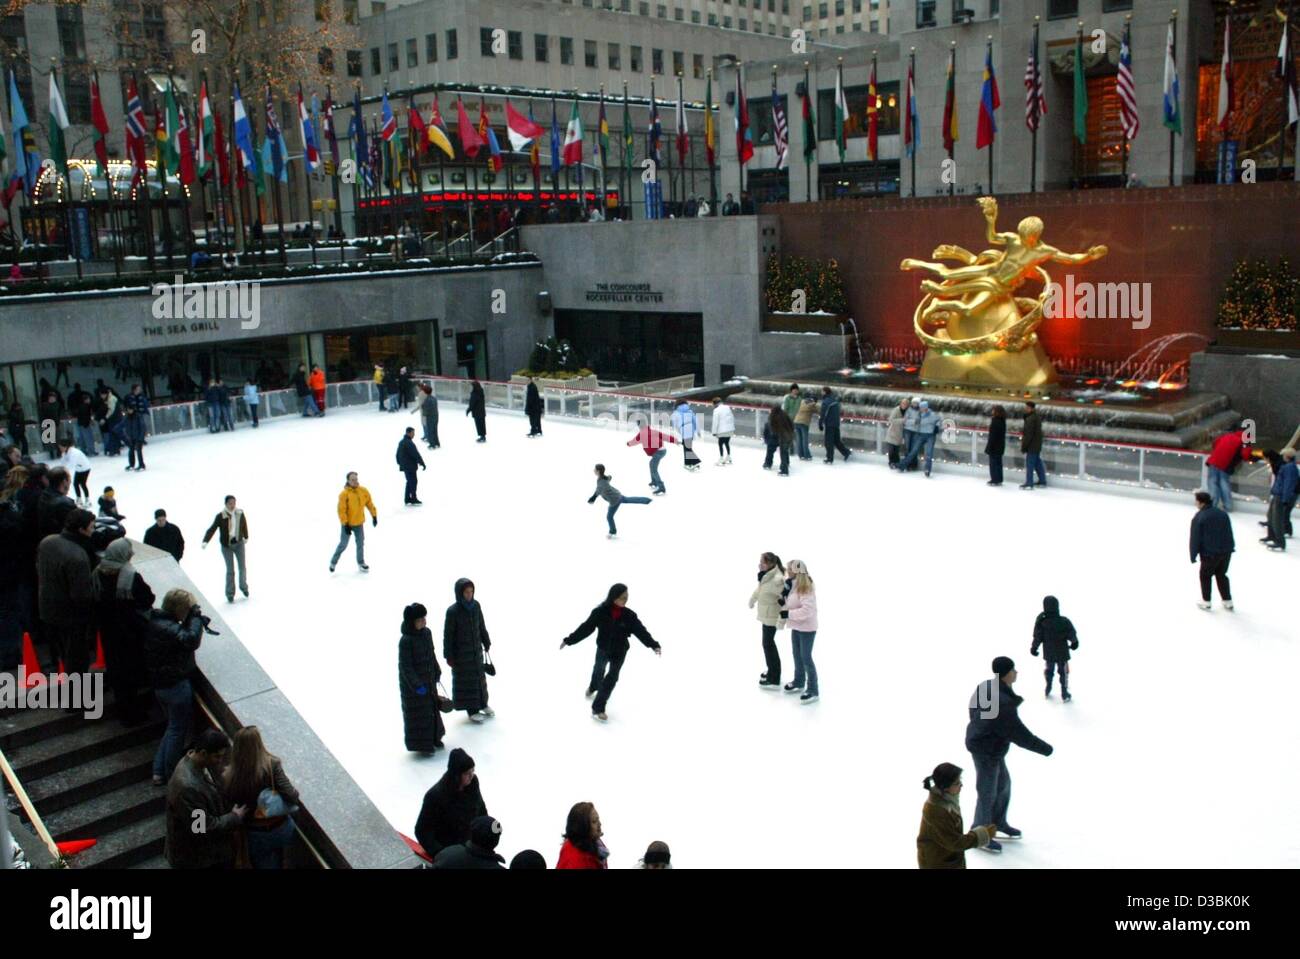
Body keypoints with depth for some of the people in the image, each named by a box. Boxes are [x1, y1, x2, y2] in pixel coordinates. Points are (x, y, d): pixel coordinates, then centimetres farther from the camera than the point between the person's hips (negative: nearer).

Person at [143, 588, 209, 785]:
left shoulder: (155, 622, 7)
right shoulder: (167, 628, -25)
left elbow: (183, 637, 12)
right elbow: (191, 640, -39)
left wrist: (196, 619, -3)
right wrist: (196, 617, -25)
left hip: (160, 686, 10)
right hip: (177, 686, -9)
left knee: (173, 727, 23)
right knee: (177, 731, 7)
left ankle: (158, 772, 25)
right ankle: (171, 775, 18)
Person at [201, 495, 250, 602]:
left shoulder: (240, 514, -7)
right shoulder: (220, 516, -16)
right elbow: (212, 529, -20)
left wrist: (246, 537, 24)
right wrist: (205, 541, -33)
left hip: (239, 543, 3)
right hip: (226, 546, -3)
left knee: (242, 567, 9)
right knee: (230, 570, 0)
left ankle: (243, 587, 35)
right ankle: (230, 594, 14)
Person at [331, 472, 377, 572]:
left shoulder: (364, 491, -7)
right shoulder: (344, 494, -20)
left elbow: (369, 503, 5)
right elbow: (341, 510, -19)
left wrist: (374, 515, 5)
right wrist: (345, 524, -21)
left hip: (359, 523, 4)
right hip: (348, 524, -4)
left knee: (360, 543, 13)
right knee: (343, 545, 5)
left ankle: (361, 563, 31)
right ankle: (333, 562, 25)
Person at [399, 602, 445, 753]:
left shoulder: (427, 632, -4)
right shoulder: (405, 641, -24)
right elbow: (405, 667, -21)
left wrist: (437, 672, 12)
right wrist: (417, 685, -22)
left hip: (428, 679, 7)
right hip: (412, 683, -7)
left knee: (432, 708, 19)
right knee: (418, 713, 6)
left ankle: (433, 738, 37)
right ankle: (421, 744, 22)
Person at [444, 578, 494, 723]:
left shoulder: (476, 605, -9)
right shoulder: (452, 611, -24)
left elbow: (481, 625, 4)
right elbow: (448, 634, -16)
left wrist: (486, 643, 12)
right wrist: (448, 656, -12)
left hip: (476, 648, 5)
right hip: (460, 651, -5)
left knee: (479, 676, 19)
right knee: (465, 680, 9)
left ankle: (482, 704, 38)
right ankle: (472, 710, 24)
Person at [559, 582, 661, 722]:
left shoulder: (629, 615, -18)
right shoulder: (600, 612, -22)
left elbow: (641, 631, -19)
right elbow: (586, 628, -15)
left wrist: (653, 645, -32)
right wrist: (568, 640, -14)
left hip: (619, 652, 0)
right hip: (602, 649, 0)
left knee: (611, 678, -1)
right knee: (599, 671, 22)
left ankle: (598, 708, 7)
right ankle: (593, 687, 54)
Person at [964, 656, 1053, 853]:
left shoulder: (985, 687, -5)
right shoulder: (1003, 705, -34)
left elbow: (973, 710, 11)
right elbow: (1021, 735, -27)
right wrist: (1046, 749, -15)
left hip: (979, 742, 9)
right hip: (987, 752, -9)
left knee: (1003, 783, 25)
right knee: (988, 793, 7)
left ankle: (998, 822, 44)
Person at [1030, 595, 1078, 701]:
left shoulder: (1041, 621, -22)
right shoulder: (1064, 622, -26)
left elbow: (1037, 637, -13)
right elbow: (1071, 634, -10)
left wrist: (1033, 648, 5)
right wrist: (1074, 642, 13)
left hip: (1048, 653, 2)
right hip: (1062, 653, -2)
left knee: (1049, 670, 26)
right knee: (1063, 672, 18)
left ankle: (1047, 690, 41)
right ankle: (1064, 695, 27)